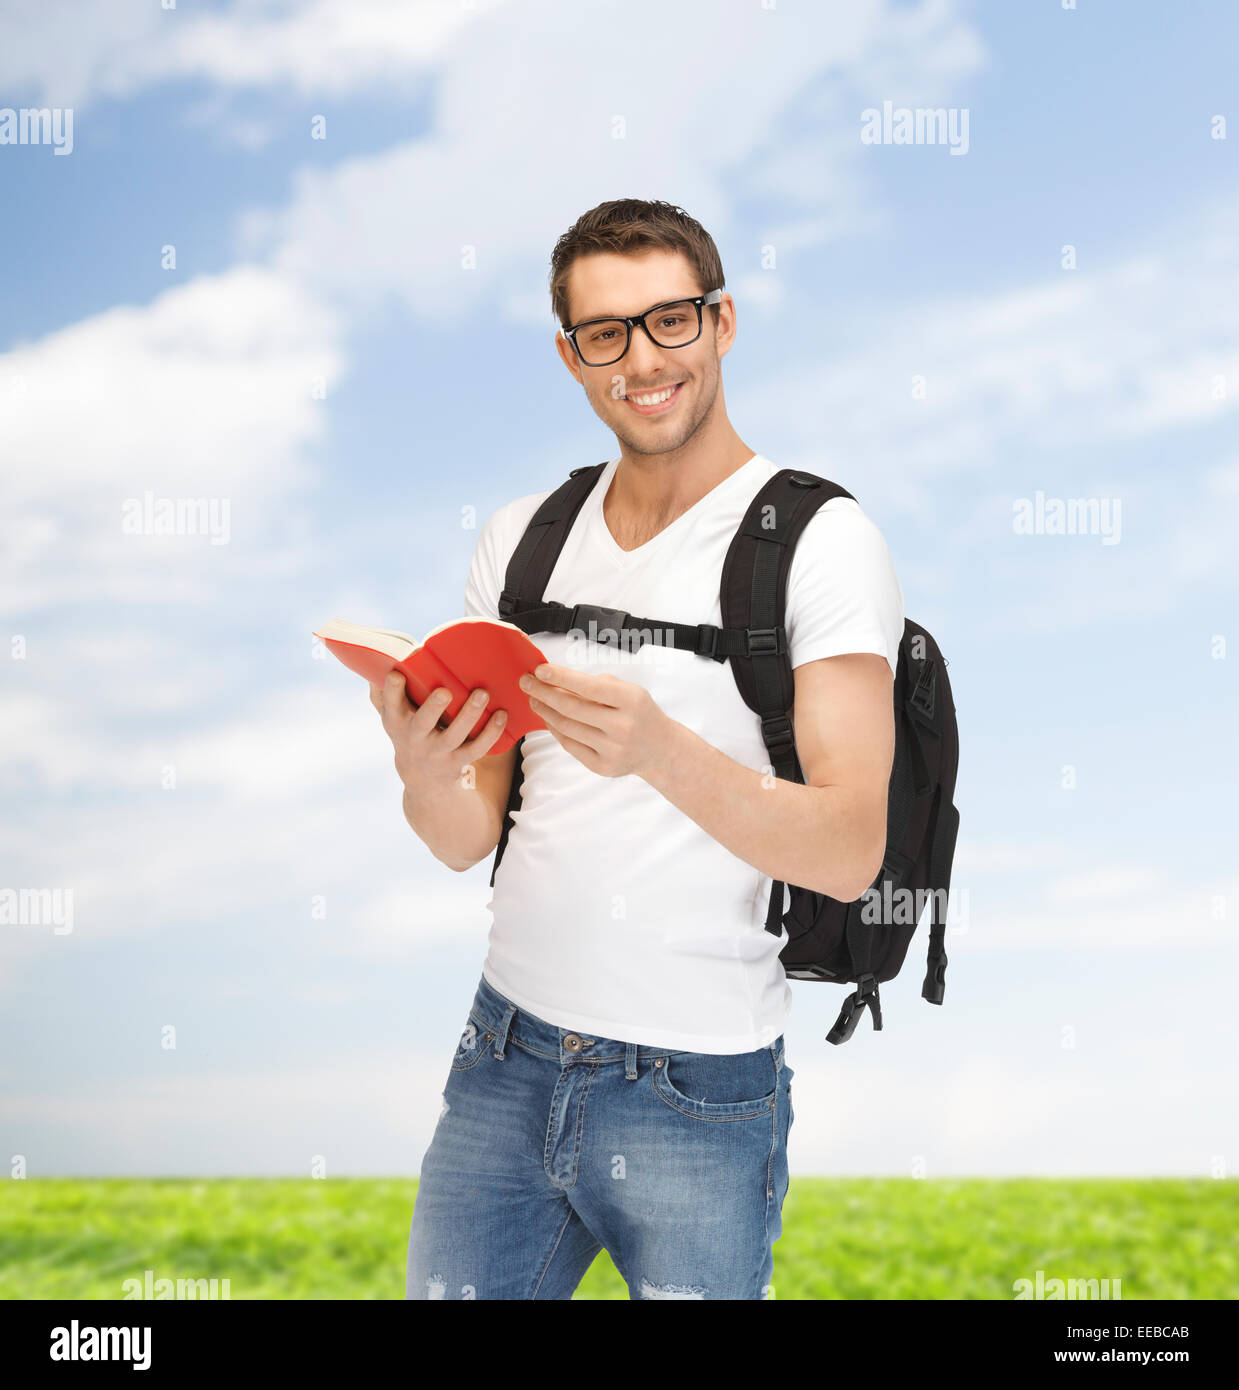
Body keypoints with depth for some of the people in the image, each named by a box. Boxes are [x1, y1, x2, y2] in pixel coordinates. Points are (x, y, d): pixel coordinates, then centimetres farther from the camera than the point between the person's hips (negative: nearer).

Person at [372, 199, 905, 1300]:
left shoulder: (822, 540, -8)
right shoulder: (522, 537, 7)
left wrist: (659, 750, -32)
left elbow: (849, 854, -16)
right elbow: (468, 840, 6)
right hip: (505, 1061, 5)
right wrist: (424, 774, -17)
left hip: (697, 1092, -4)